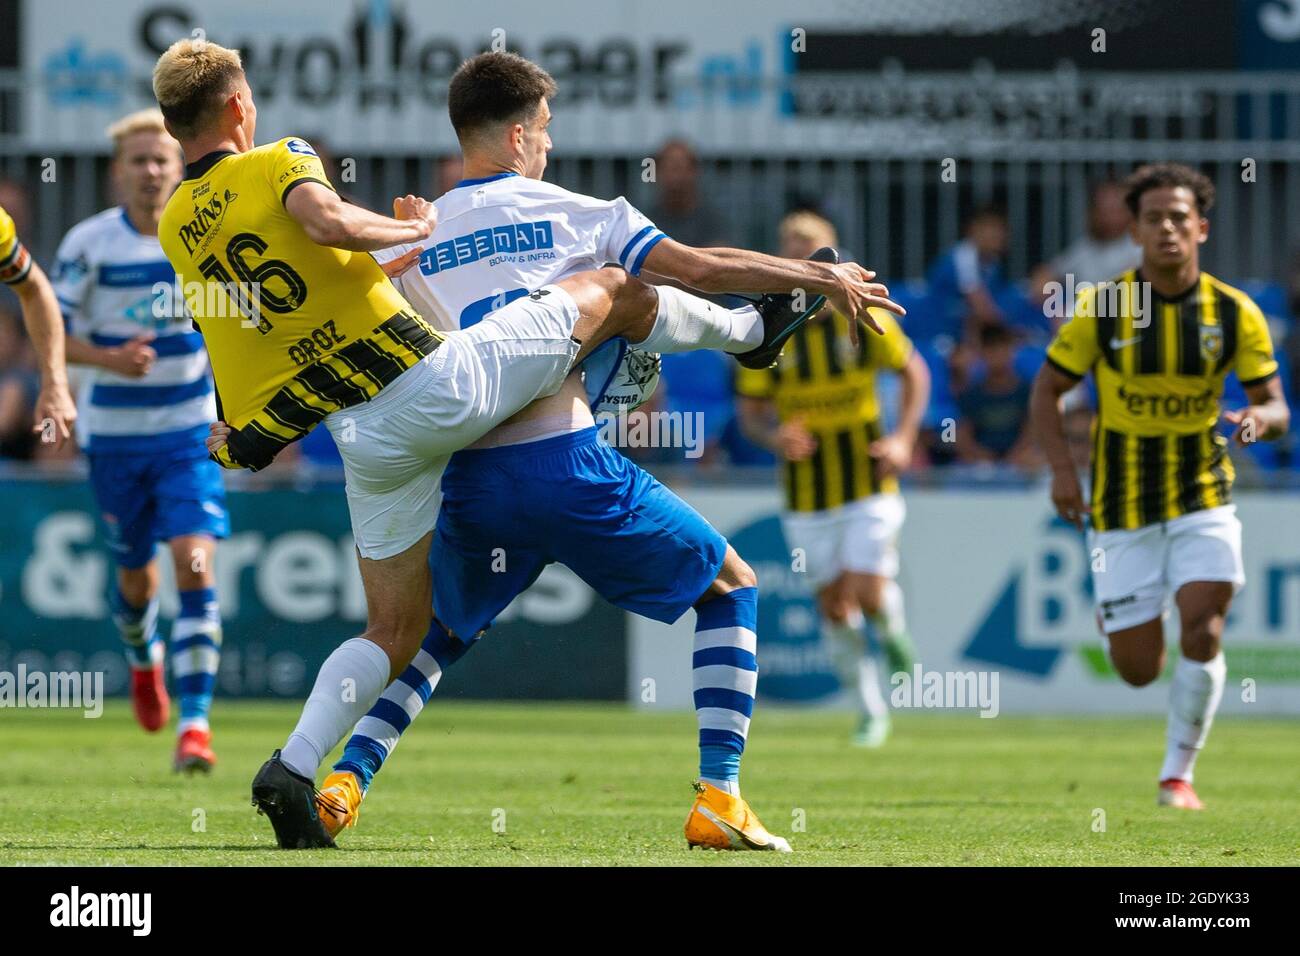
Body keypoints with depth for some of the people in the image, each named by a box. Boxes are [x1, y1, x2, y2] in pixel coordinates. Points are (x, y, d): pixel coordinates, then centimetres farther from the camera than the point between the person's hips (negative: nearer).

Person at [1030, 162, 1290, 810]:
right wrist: (1061, 468, -14)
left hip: (1203, 497, 1)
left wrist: (1260, 418, -24)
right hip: (1122, 509, -1)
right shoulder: (1101, 309, -8)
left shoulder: (1235, 313, -5)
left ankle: (1177, 775, 0)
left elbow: (1277, 408, 0)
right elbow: (1047, 391, 1)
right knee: (1138, 670, -1)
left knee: (1202, 631, -18)